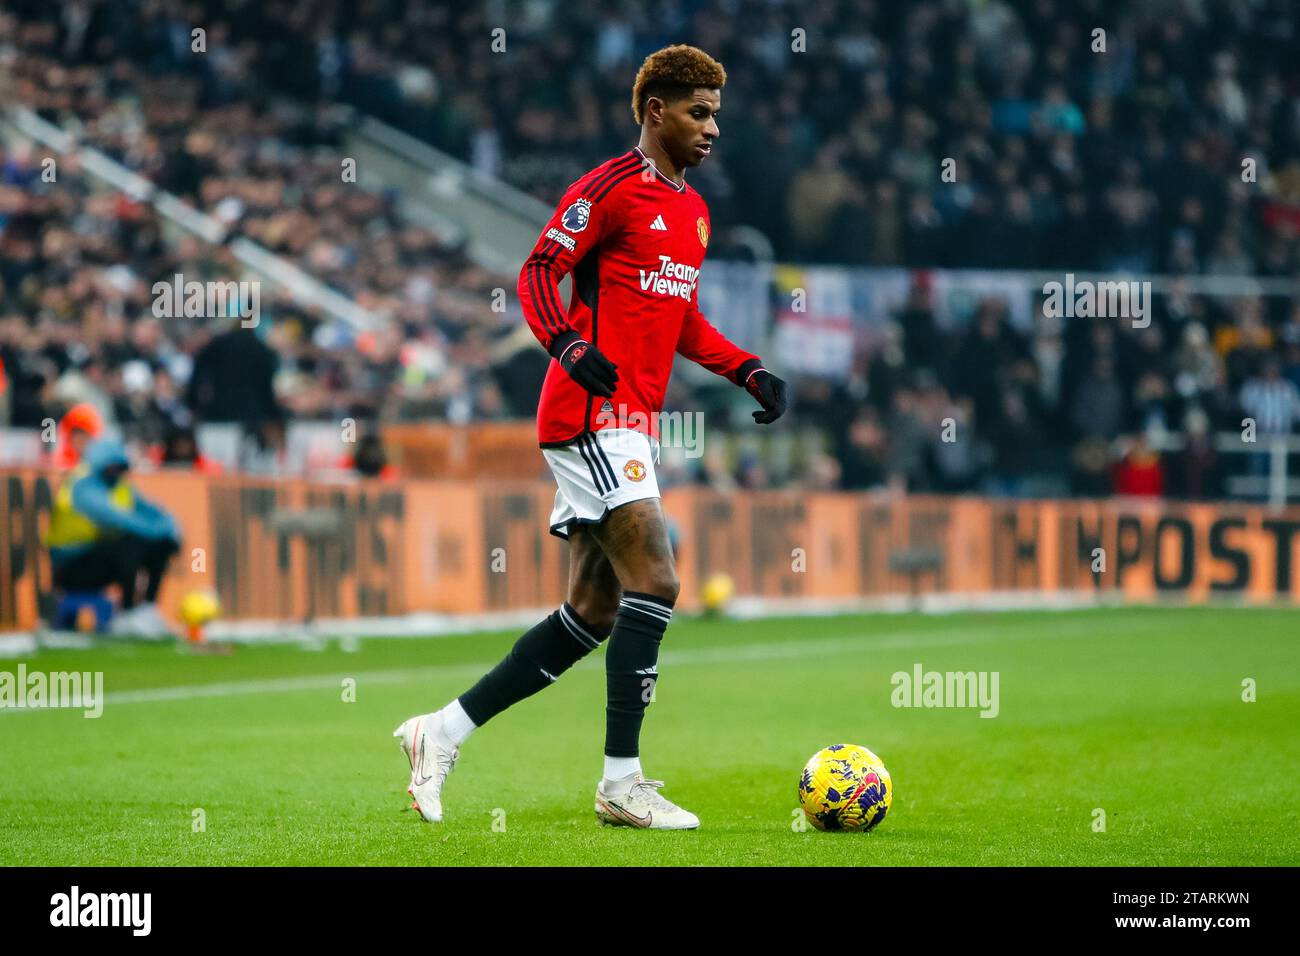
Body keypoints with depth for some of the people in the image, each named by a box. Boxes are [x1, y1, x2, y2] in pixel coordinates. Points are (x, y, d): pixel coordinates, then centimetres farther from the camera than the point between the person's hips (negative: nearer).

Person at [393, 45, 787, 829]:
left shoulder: (693, 211, 19)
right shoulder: (611, 188, -7)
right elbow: (538, 275, -12)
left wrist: (749, 372, 15)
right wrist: (571, 349, -28)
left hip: (630, 426, 9)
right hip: (590, 414, -9)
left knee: (593, 614, 7)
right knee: (655, 580, -16)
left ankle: (444, 732, 13)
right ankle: (623, 781, -12)